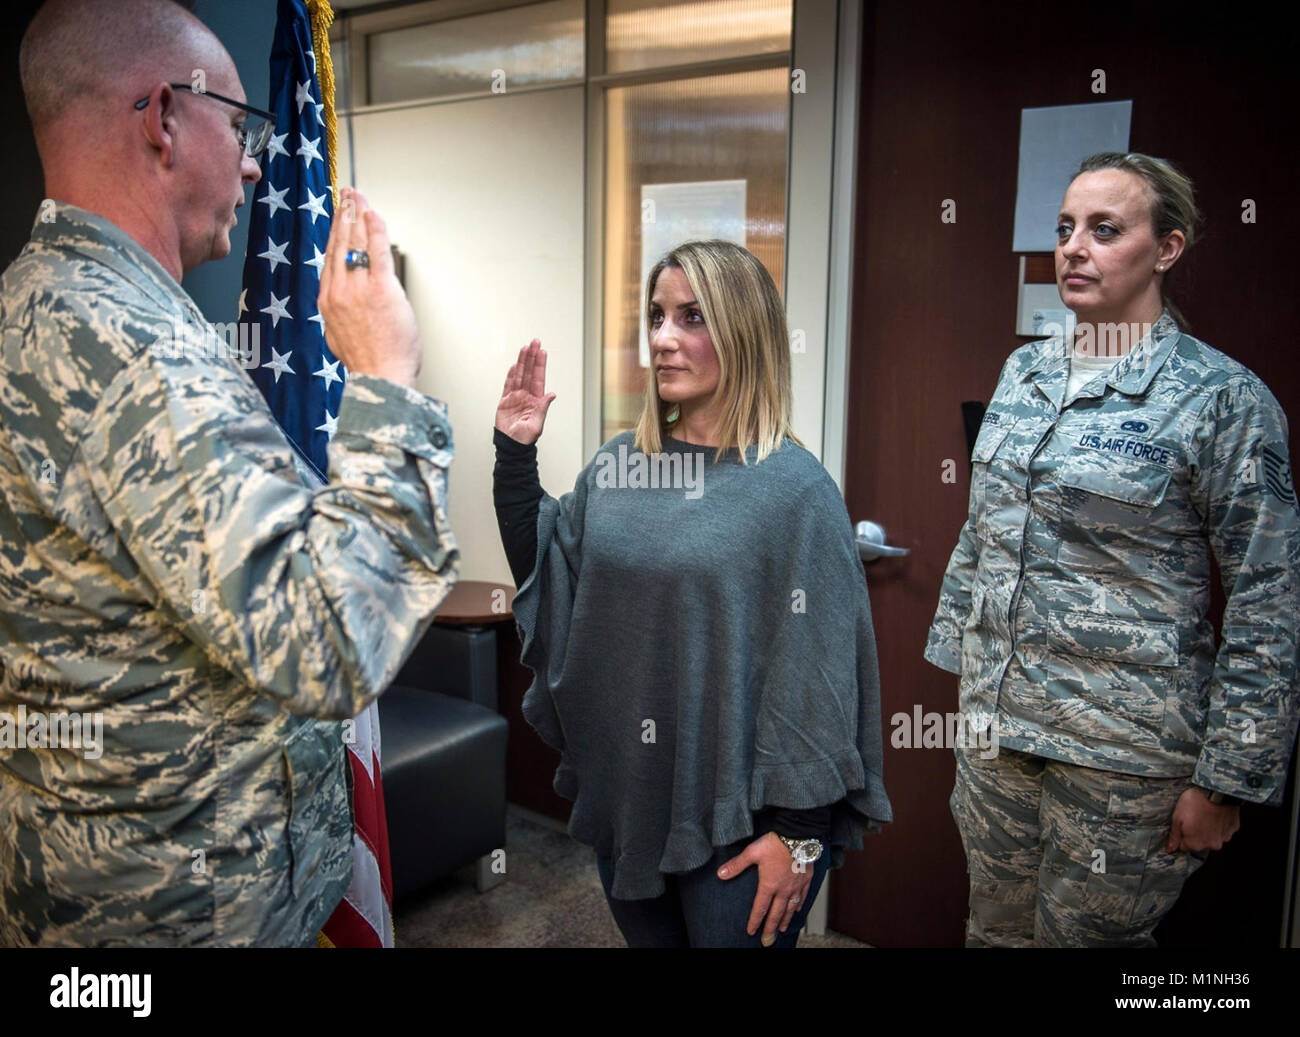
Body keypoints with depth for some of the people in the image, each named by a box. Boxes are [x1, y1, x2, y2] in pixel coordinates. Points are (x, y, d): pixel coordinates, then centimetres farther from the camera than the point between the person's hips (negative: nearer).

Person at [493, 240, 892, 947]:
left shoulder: (793, 487, -14)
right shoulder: (617, 467, 1)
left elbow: (818, 668, -13)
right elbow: (541, 581, 6)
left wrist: (799, 832, -13)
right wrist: (515, 456, -2)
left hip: (734, 822, -5)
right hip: (621, 798, 5)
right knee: (647, 938, 23)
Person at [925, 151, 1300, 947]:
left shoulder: (1222, 398, -12)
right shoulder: (1025, 372, 6)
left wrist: (1225, 781, -11)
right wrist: (959, 654, 15)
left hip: (1124, 753, -5)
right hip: (995, 723, 6)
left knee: (1087, 936, 12)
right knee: (996, 932, 20)